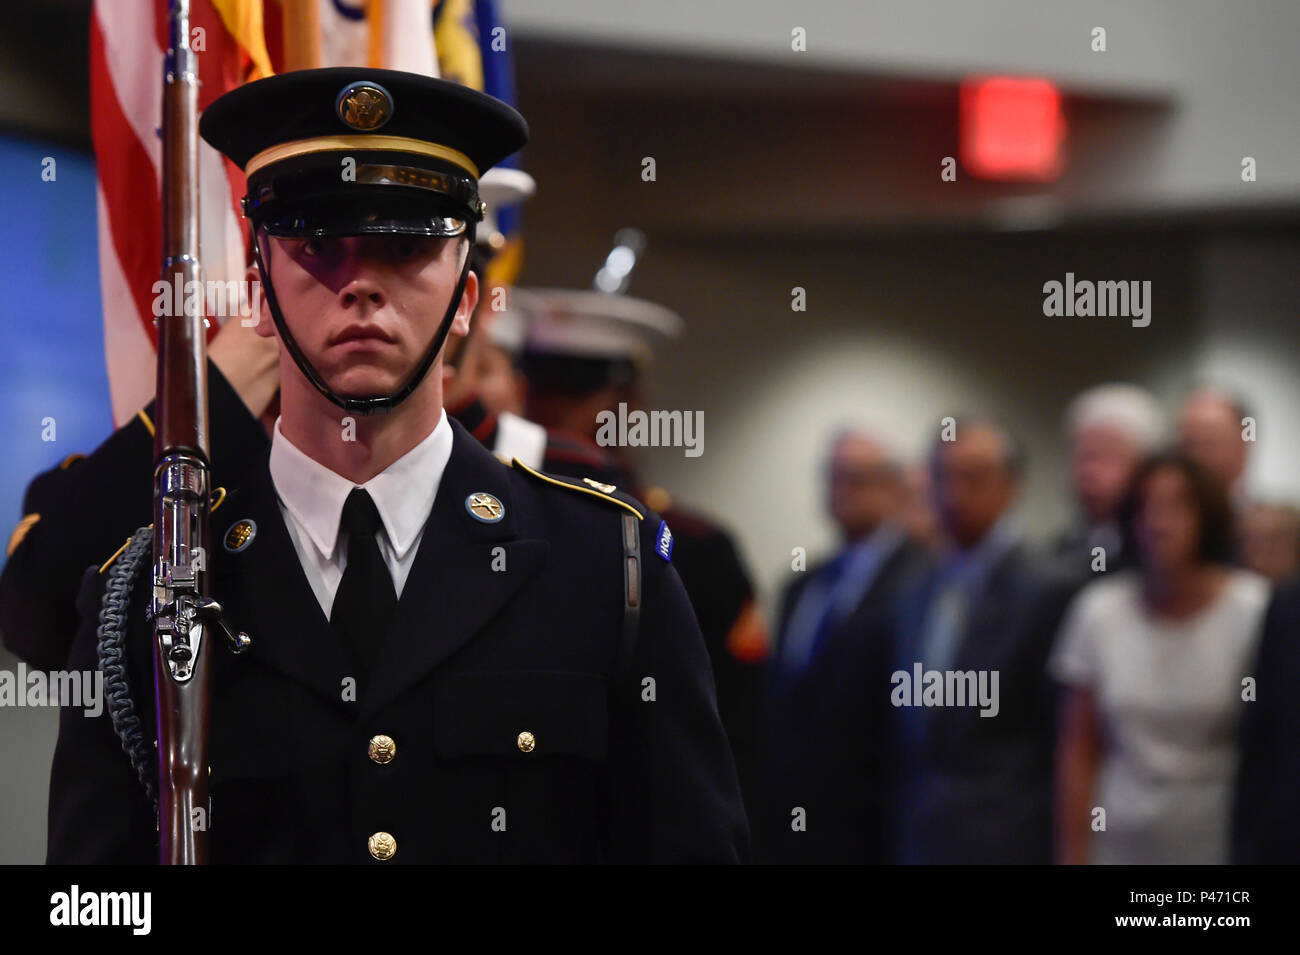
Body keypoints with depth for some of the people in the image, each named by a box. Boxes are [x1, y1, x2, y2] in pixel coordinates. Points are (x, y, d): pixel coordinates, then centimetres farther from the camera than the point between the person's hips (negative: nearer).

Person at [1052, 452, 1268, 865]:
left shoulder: (1255, 611, -5)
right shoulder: (1097, 611, 2)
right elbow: (1077, 753, 7)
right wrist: (1073, 856, 4)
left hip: (1222, 845, -2)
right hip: (1121, 844, 2)